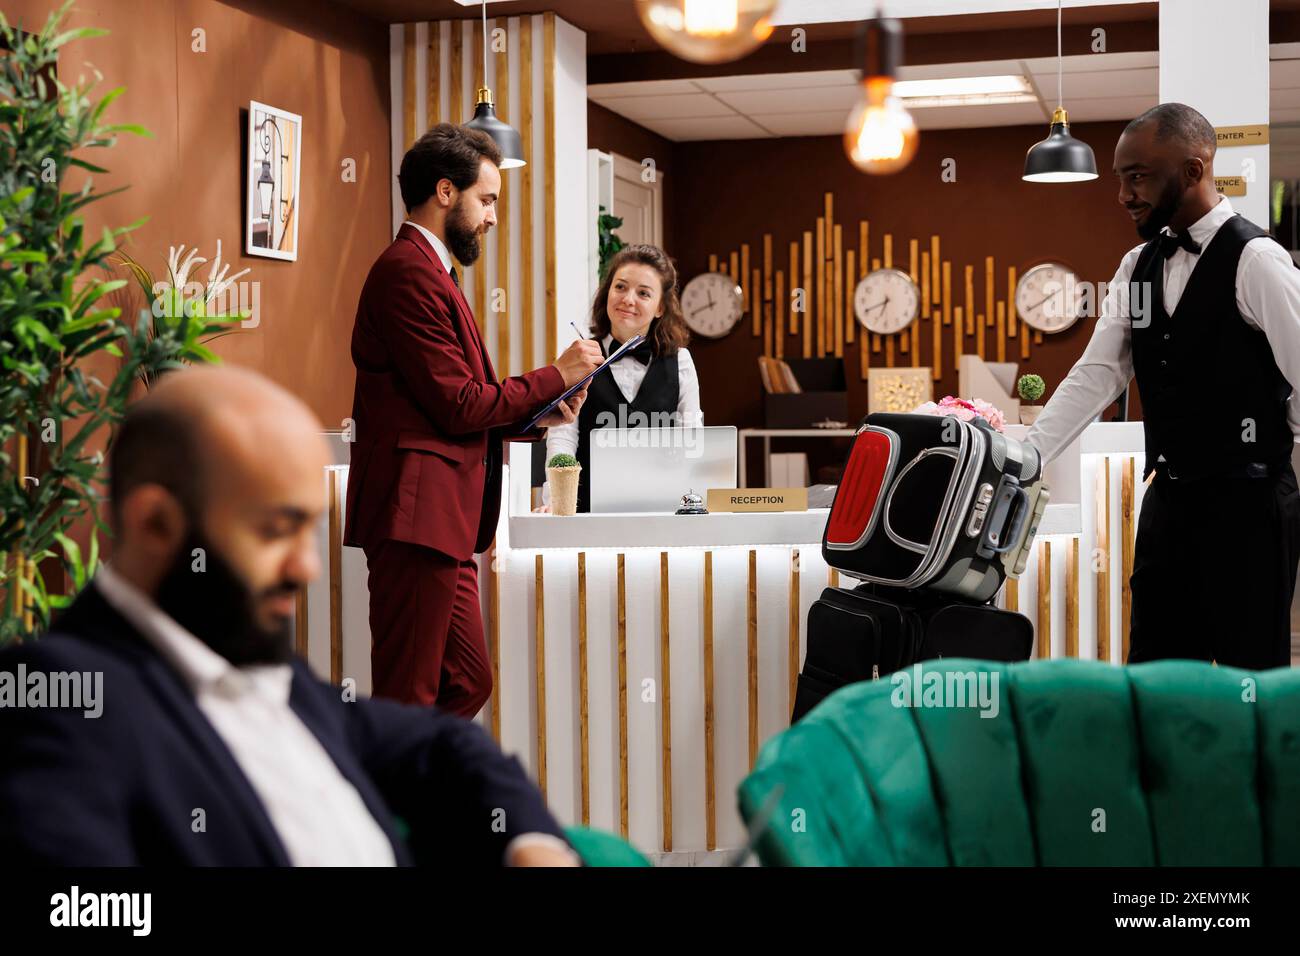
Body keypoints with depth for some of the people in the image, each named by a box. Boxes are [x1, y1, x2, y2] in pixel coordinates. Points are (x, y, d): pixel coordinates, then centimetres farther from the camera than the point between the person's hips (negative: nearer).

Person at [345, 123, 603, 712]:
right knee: (409, 698, -6)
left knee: (467, 683, 14)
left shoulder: (428, 271, 22)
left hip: (443, 521, 11)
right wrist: (556, 376, -5)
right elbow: (458, 404, -15)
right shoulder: (410, 271, -12)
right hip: (418, 515, -11)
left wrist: (536, 415, 7)